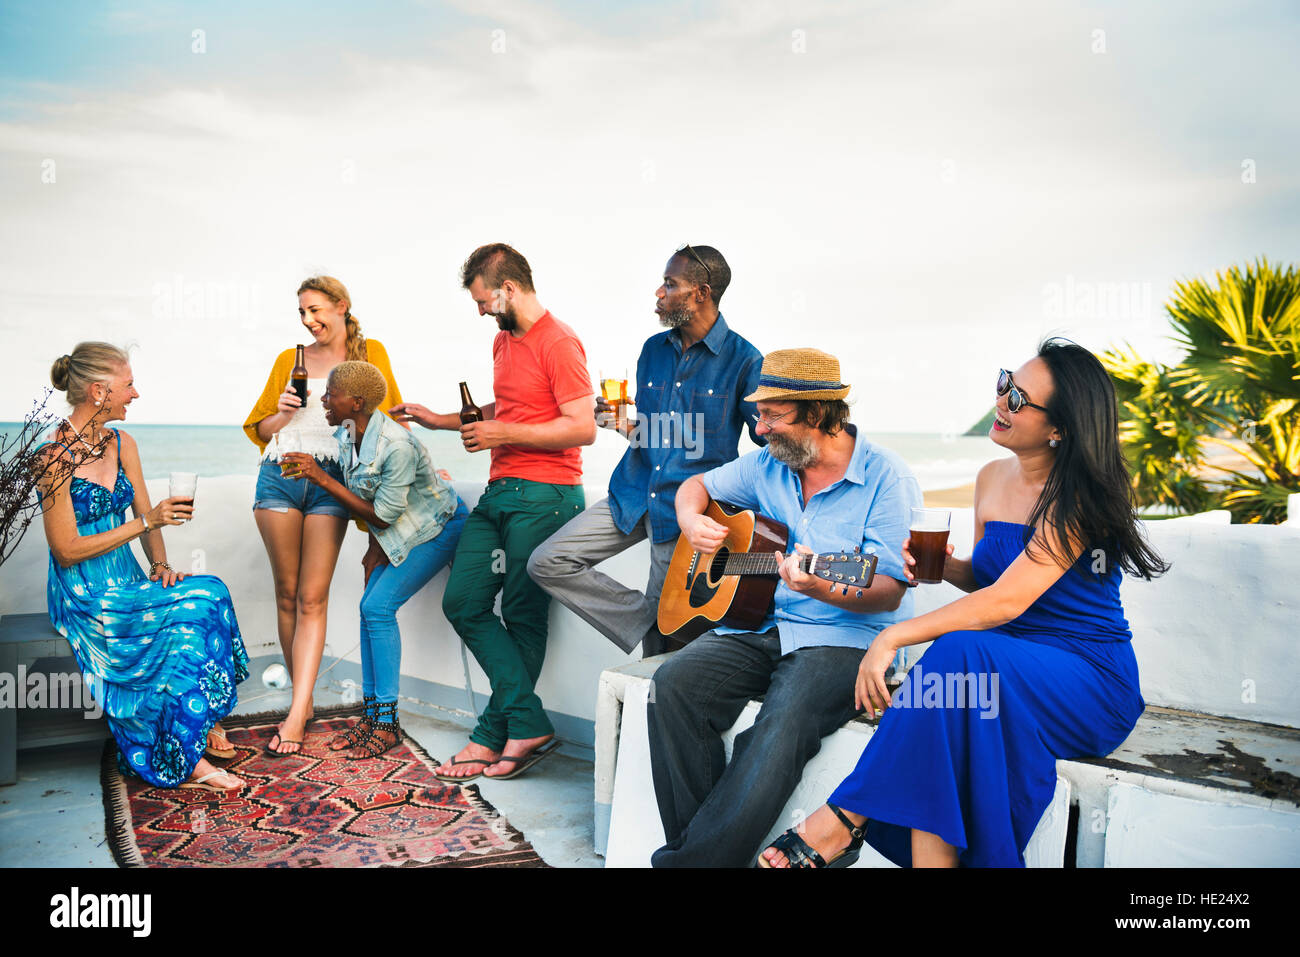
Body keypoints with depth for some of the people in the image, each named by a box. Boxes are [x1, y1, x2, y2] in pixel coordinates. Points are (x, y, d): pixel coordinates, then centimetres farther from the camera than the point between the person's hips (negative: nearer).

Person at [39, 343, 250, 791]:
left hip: (127, 583, 7)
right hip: (84, 598, -6)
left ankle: (205, 720, -4)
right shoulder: (56, 456, -14)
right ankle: (184, 762, -12)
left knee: (209, 592, -18)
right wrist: (147, 521, -20)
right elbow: (67, 550, -16)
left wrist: (161, 565, -6)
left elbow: (148, 521, 12)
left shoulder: (122, 444, 8)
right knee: (196, 607, -23)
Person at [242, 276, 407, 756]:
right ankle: (302, 699, 15)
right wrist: (283, 413, 0)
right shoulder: (289, 360, 17)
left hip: (331, 481, -3)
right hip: (279, 477, 3)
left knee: (313, 597, -8)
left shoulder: (370, 353, 11)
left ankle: (295, 715, -9)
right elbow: (261, 429, 20)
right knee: (287, 594, 4)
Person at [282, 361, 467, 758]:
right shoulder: (346, 435, -7)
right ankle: (371, 714, 8)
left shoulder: (397, 446, -33)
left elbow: (382, 515, -25)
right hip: (396, 529, 8)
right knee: (371, 606, -2)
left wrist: (322, 478, -25)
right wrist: (375, 548, 0)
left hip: (440, 527, -8)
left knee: (378, 605, -15)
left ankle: (387, 723, -6)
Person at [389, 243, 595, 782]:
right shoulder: (504, 341, 20)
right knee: (464, 604, 2)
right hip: (499, 494, 10)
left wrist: (505, 435, -14)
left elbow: (583, 428, -17)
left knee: (523, 617, -1)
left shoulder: (558, 343, -10)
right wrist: (440, 421, 26)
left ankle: (495, 735, 11)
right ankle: (529, 726, 3)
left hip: (544, 497, -9)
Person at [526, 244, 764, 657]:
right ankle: (650, 622, 1)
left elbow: (769, 442, -3)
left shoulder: (743, 360, -7)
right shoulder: (654, 349, 10)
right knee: (547, 563, -4)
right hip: (634, 494, 6)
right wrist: (622, 423, -3)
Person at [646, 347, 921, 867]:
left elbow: (890, 591, -12)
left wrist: (827, 592, -32)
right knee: (672, 684, -21)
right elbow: (696, 485, 26)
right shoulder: (768, 464, 11)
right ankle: (690, 839, -13)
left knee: (782, 725, -33)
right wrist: (691, 521, 2)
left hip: (844, 638, -5)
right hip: (759, 627, 6)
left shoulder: (886, 478, -7)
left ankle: (699, 855, -22)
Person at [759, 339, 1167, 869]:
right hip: (1008, 664, 6)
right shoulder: (992, 478, 8)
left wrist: (894, 636, -25)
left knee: (957, 653, -34)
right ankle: (932, 857, -29)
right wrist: (941, 564, -2)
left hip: (1092, 685, -6)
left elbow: (1007, 601, -24)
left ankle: (846, 817, -26)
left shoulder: (1079, 498, -16)